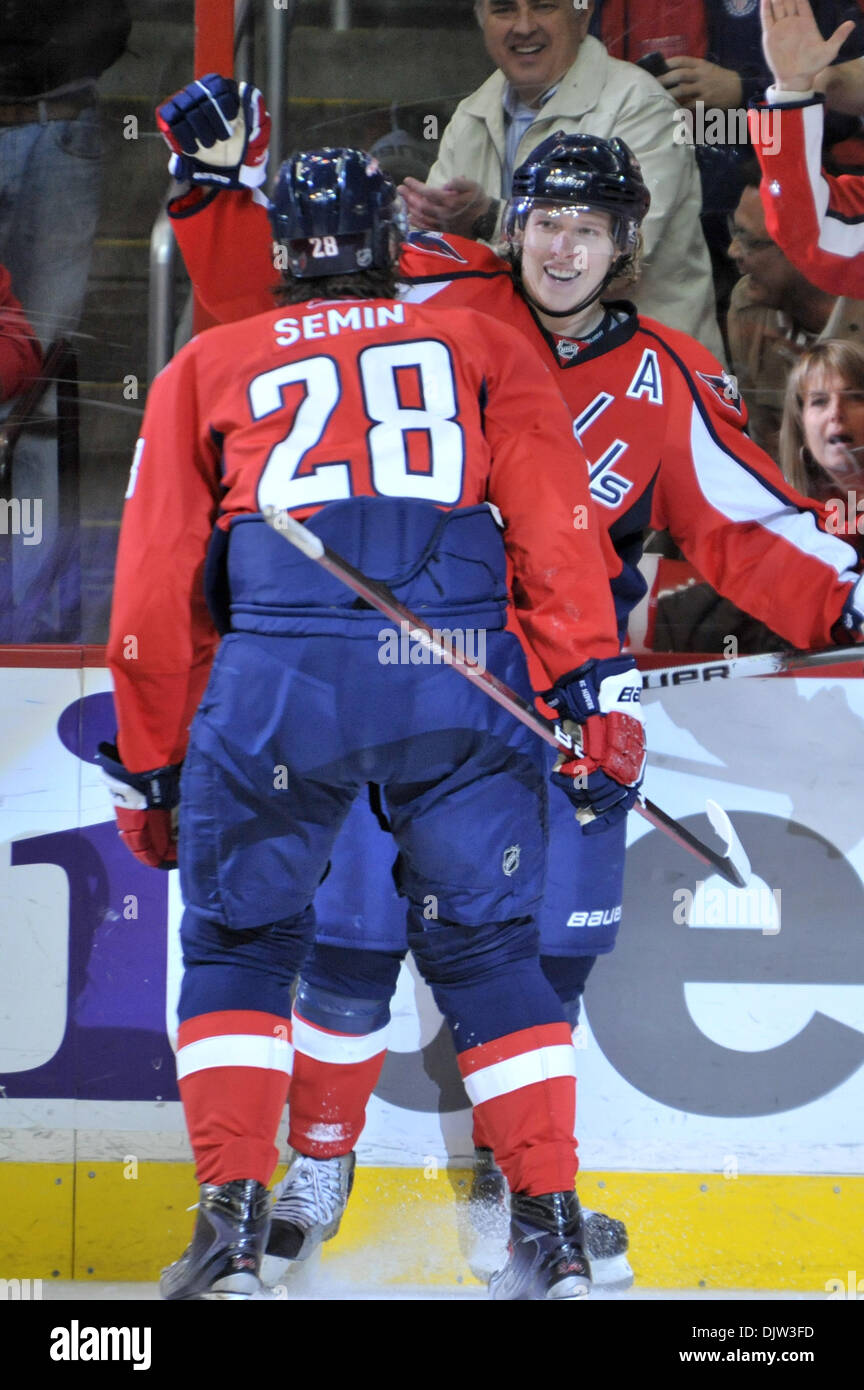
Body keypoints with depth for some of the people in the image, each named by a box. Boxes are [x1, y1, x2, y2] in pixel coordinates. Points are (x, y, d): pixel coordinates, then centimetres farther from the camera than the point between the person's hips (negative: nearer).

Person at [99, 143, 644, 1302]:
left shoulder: (205, 370, 25)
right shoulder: (485, 348, 25)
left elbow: (155, 588, 22)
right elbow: (557, 525, 9)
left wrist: (149, 769, 28)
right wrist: (596, 687, 4)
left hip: (278, 676, 0)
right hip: (461, 675, 1)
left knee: (238, 945, 16)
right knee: (489, 950, 14)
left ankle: (233, 1233, 6)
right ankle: (552, 1235, 7)